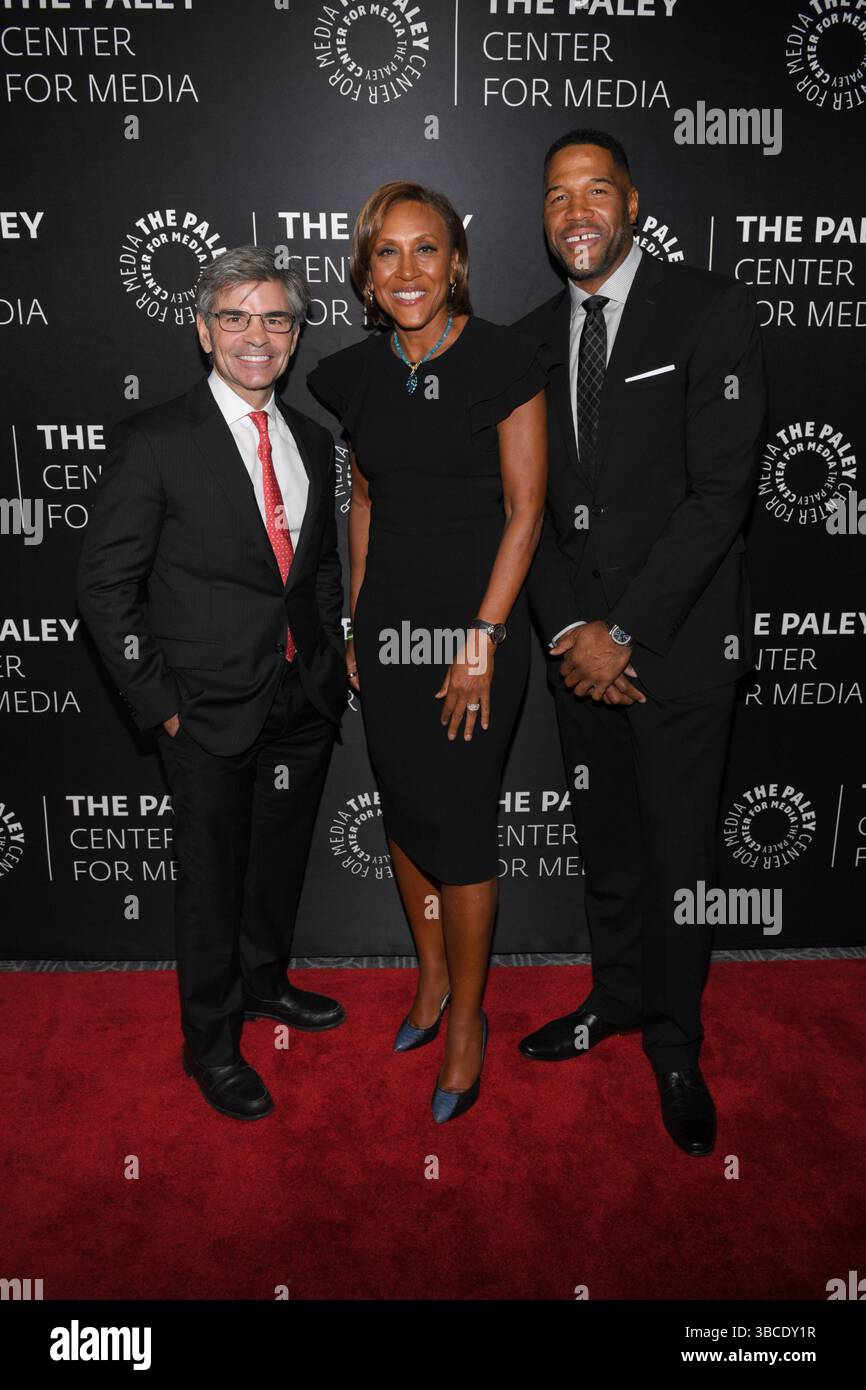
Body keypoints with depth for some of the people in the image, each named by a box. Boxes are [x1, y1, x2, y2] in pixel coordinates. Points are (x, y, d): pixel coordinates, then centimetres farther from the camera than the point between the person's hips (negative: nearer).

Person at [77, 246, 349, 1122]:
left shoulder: (312, 442, 8)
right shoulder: (154, 442, -10)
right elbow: (105, 584, -9)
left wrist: (332, 668, 10)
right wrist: (156, 701, -12)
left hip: (303, 703, 6)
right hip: (211, 712, -5)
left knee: (281, 860, 21)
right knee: (211, 878, 8)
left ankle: (265, 982, 46)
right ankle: (211, 1042, 28)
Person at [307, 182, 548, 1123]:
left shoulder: (504, 360, -9)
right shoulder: (356, 373, 5)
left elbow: (524, 512, -10)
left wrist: (481, 642, -14)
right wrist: (354, 620, 10)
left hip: (478, 620, -5)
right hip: (388, 621, 5)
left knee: (458, 819, -2)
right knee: (403, 805, 13)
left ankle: (467, 1017, 19)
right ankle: (431, 976, 34)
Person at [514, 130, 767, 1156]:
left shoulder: (712, 312, -6)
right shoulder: (530, 340, 9)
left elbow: (721, 491, -13)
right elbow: (526, 503, 7)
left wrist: (625, 633, -15)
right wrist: (569, 628, -7)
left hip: (679, 639, -4)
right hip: (578, 644, 4)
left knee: (681, 851, 5)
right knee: (605, 840, 16)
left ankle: (674, 1043, 26)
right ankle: (619, 994, 37)